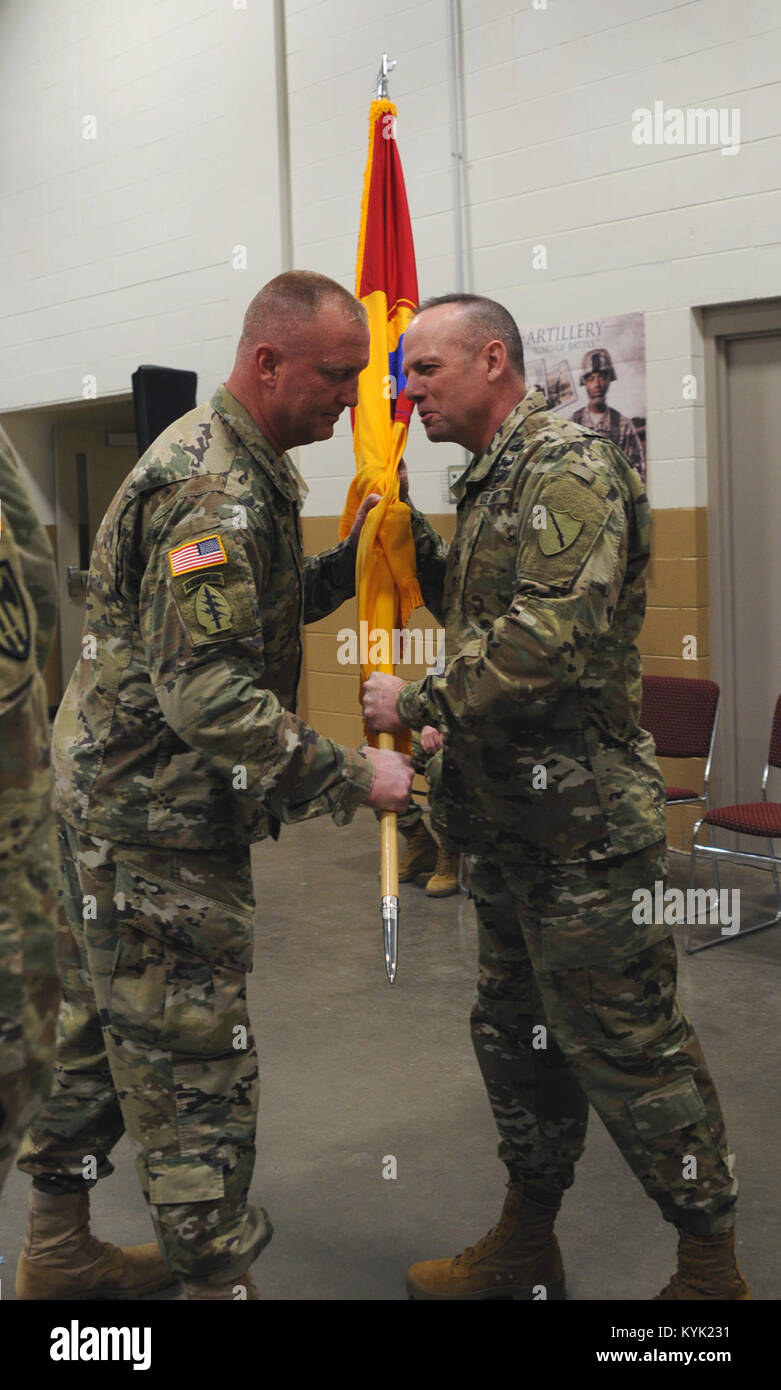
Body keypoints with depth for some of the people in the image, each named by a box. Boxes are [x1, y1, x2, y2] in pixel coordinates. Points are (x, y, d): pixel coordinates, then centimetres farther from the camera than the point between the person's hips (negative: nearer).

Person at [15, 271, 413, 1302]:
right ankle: (219, 1277, 12)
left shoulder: (240, 470, 13)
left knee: (110, 1035, 19)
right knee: (192, 1062, -1)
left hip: (116, 800, 11)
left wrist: (348, 563, 5)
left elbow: (251, 613, 18)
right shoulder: (214, 492, -21)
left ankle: (57, 1251, 34)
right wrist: (351, 778, -26)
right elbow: (205, 689, -28)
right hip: (159, 820, -11)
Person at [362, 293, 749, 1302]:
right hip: (511, 825, 10)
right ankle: (525, 1249, 36)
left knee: (628, 1052, 0)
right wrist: (406, 535, 11)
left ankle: (712, 1269, 19)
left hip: (581, 828, -10)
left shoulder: (568, 468, -15)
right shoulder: (490, 483, 17)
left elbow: (548, 644, -26)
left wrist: (416, 706, -17)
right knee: (516, 1038, 19)